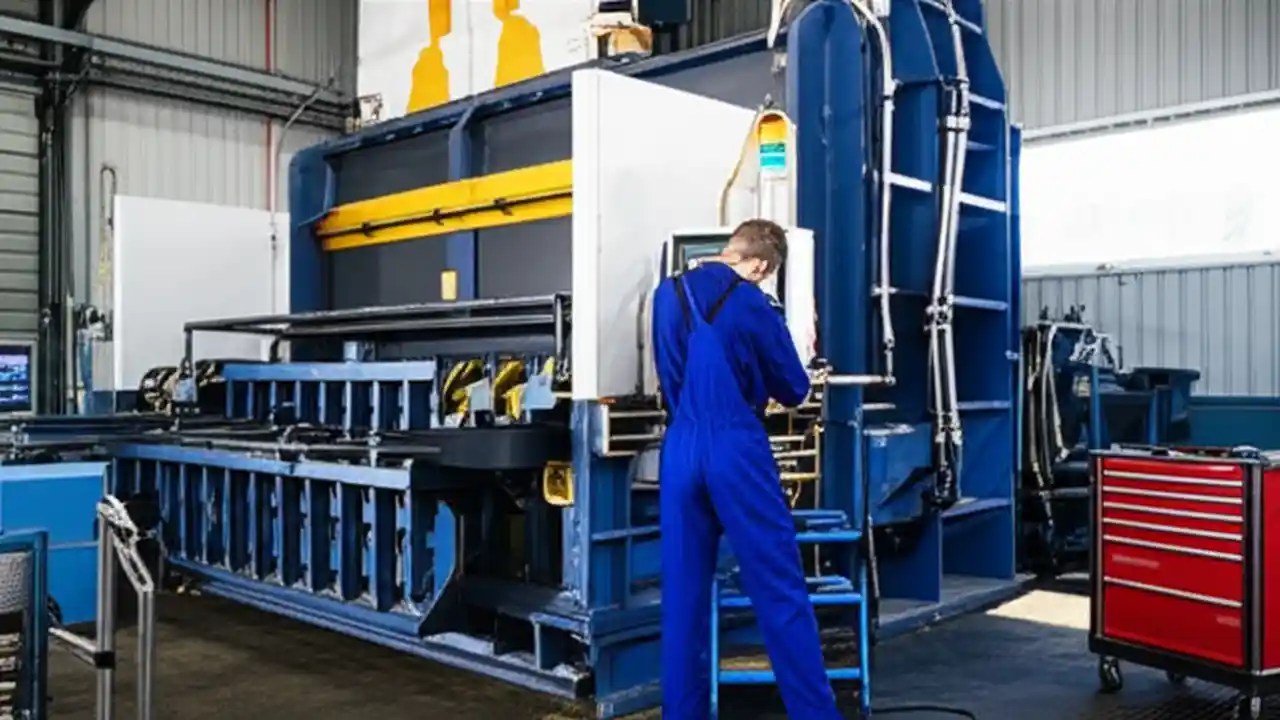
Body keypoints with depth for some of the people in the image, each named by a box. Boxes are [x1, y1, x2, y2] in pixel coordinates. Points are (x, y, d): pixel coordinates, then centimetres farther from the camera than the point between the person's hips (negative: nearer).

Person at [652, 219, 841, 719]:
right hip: (737, 451, -5)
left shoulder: (667, 295, 8)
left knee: (683, 594, 10)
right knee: (781, 591, 3)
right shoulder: (752, 304, -6)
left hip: (680, 451, 5)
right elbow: (794, 390, 5)